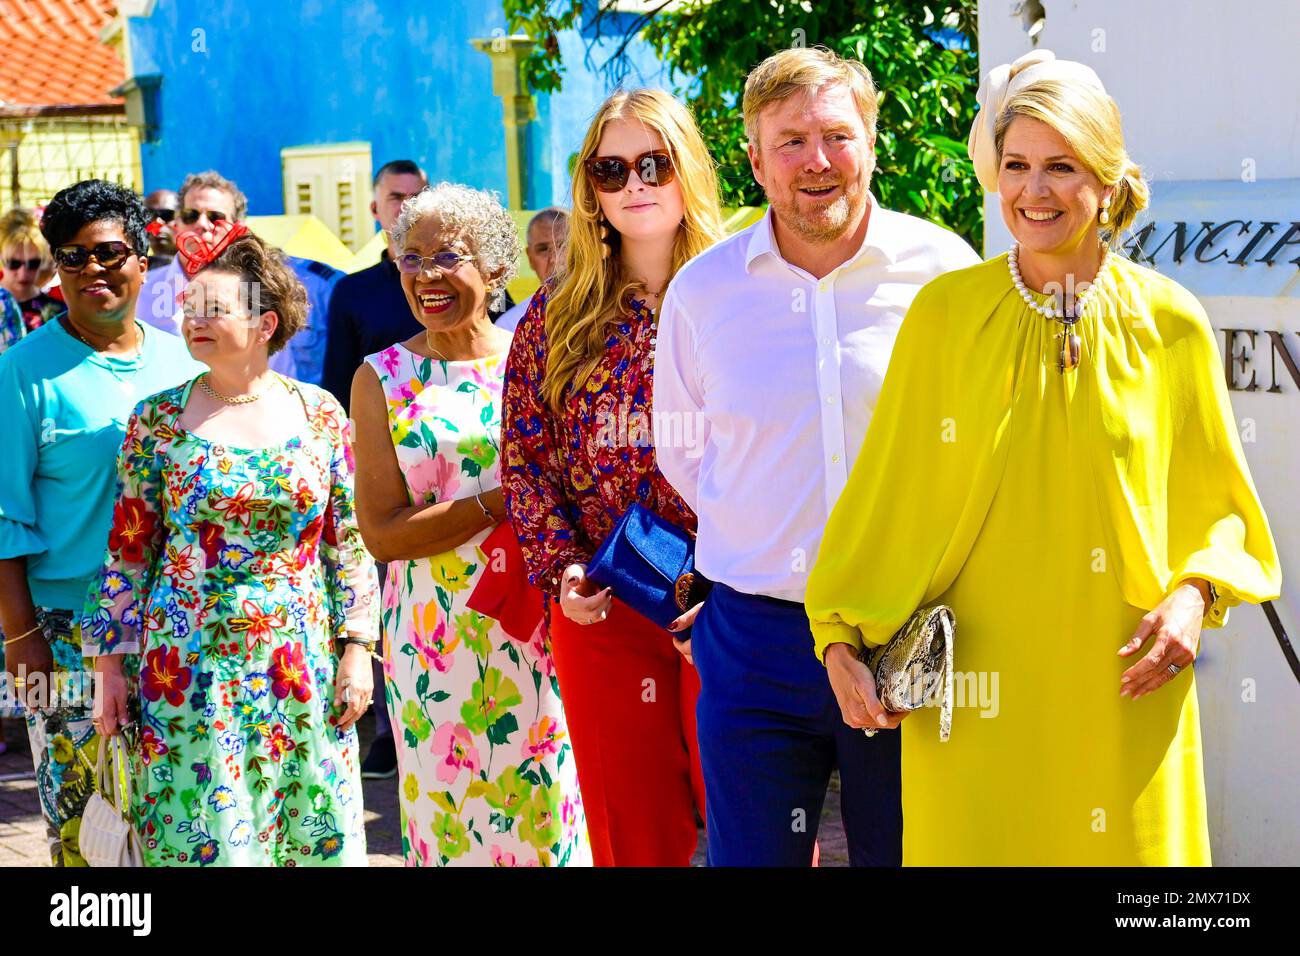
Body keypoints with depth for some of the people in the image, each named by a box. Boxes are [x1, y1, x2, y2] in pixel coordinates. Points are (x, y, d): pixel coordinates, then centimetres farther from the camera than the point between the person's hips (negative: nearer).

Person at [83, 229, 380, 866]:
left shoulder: (319, 414, 3)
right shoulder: (158, 420, 1)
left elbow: (349, 543, 5)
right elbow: (126, 552, 2)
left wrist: (357, 652, 1)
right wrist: (109, 668, -1)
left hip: (301, 668, 1)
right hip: (189, 670, -1)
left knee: (317, 835, 5)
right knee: (199, 836, 1)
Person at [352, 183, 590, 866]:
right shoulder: (382, 378, 4)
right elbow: (381, 531, -3)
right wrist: (503, 501, -13)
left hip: (539, 623, 0)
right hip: (435, 630, 0)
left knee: (549, 808, 1)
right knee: (449, 813, 3)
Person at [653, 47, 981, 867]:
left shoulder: (944, 271, -2)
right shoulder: (702, 291, 3)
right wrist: (760, 542, 11)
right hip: (757, 638, 1)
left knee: (906, 851, 9)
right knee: (750, 854, 3)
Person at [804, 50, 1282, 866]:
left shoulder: (1171, 326, 0)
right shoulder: (944, 314, 1)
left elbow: (1218, 505, 8)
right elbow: (886, 494, 6)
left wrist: (1194, 595, -10)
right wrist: (841, 641, 2)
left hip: (1123, 697, 0)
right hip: (972, 693, 0)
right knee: (972, 842, 2)